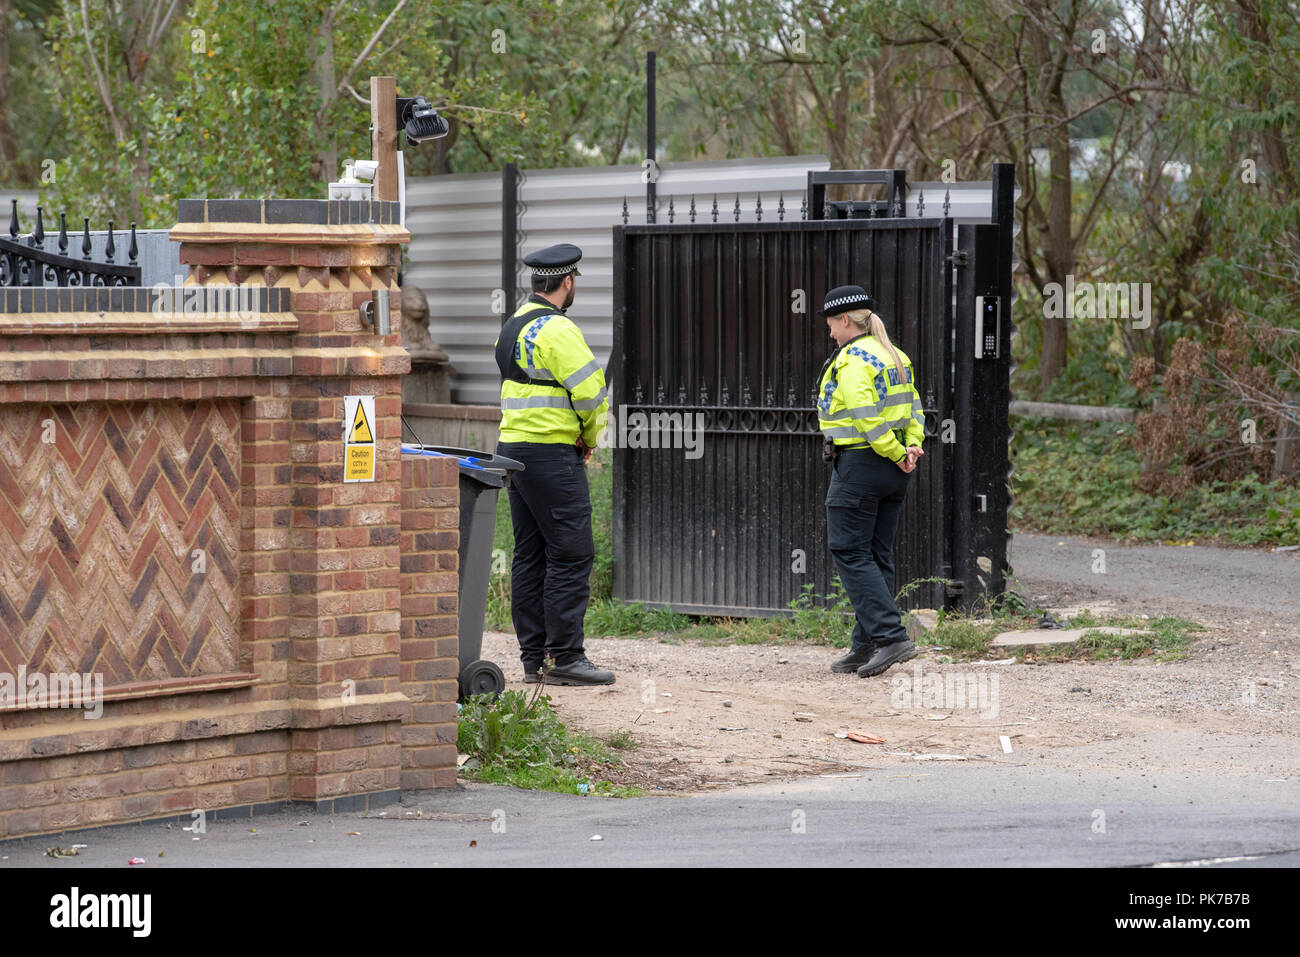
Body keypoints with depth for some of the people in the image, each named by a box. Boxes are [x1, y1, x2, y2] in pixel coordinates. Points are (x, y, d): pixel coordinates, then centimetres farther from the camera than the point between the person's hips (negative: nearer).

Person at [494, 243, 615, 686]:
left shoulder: (513, 327, 16)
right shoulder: (557, 330, -14)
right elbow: (590, 391, -18)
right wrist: (590, 436, 2)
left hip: (513, 447, 10)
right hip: (552, 455, -10)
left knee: (530, 557, 10)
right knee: (571, 554, -7)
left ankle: (533, 657, 11)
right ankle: (565, 657, -9)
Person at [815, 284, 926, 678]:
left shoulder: (851, 361, -15)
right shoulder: (895, 357, 14)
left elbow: (867, 419, -23)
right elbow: (913, 410, 12)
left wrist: (897, 454, -14)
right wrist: (912, 446, -2)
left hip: (859, 465, -9)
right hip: (891, 477, 9)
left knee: (851, 554, -5)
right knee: (878, 556, 11)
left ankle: (891, 637, -16)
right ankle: (867, 646, 13)